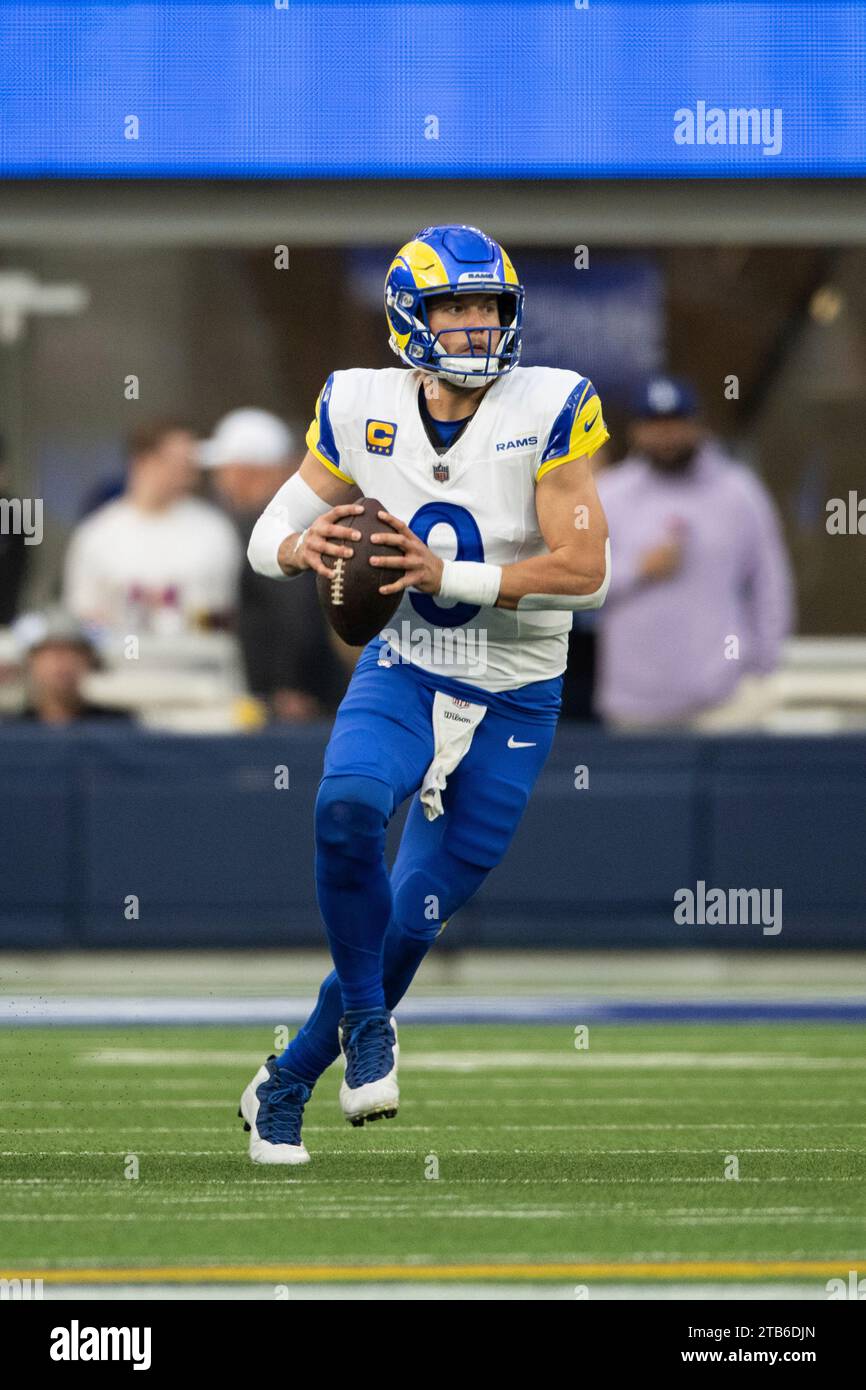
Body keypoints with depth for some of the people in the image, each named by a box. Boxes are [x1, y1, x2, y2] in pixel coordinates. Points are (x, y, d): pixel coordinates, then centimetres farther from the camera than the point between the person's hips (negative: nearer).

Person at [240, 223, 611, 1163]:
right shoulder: (363, 410, -6)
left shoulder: (549, 410, -16)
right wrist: (306, 544, -22)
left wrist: (448, 575, -30)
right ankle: (368, 1023, -9)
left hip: (513, 698, -1)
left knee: (417, 915, 1)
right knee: (347, 808, -30)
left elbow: (586, 571, -21)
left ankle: (287, 1082, 21)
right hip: (402, 671, 1)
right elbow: (266, 539, 3)